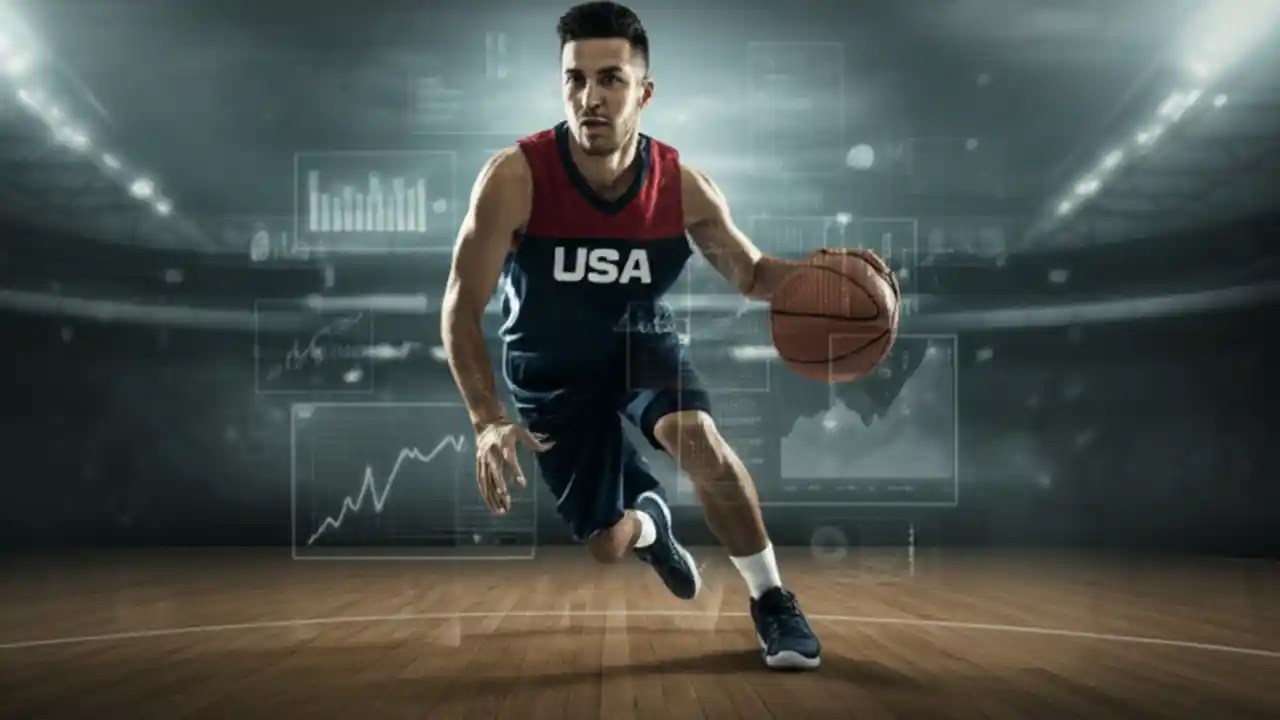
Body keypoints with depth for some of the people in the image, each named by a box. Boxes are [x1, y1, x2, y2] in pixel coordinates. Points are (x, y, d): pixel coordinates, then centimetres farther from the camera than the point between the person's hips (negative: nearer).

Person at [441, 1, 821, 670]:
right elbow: (462, 305, -23)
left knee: (698, 439, -31)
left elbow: (751, 272, -4)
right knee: (607, 545, 5)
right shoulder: (515, 177, -30)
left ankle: (771, 599, -9)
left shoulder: (683, 186, -21)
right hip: (550, 370, 0)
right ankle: (649, 519, 48)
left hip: (641, 341, 1)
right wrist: (488, 420, -34)